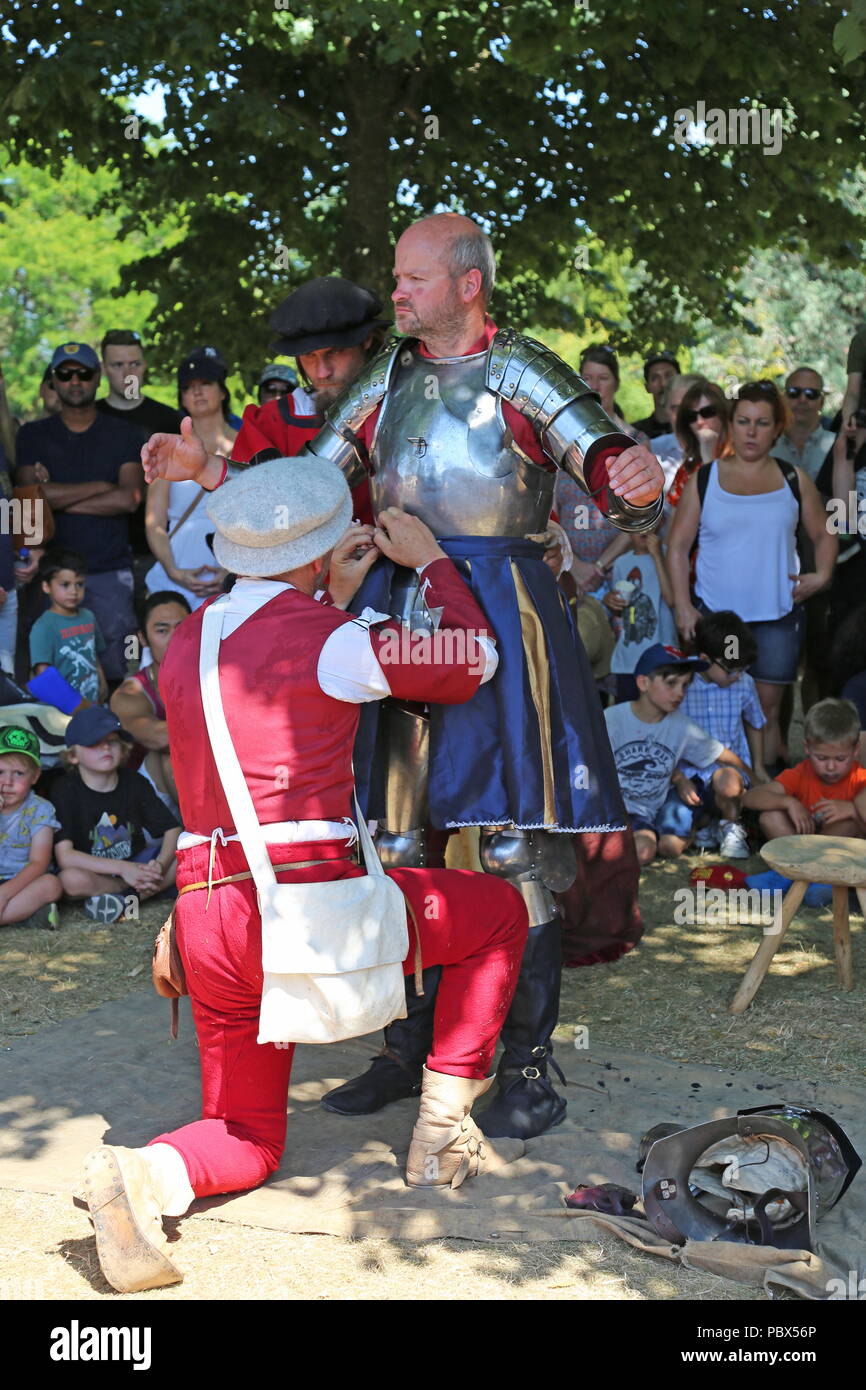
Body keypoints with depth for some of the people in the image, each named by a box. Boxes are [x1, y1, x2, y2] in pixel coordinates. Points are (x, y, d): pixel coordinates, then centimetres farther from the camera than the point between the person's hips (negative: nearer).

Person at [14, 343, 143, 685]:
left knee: (115, 669, -6)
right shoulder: (33, 435, 11)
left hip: (110, 570, -1)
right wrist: (101, 486, -3)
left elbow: (129, 499, -5)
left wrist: (60, 497, -5)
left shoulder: (125, 436, 9)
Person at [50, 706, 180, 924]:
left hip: (135, 864, 3)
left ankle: (125, 900, -23)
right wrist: (123, 869, -28)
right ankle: (148, 889, -16)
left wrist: (160, 864, -26)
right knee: (71, 879, -37)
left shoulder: (134, 783, -2)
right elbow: (65, 856, -23)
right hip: (93, 872, -3)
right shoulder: (65, 790, -13)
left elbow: (172, 830, -4)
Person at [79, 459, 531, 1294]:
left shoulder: (186, 644, 14)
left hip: (204, 913, 6)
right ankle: (441, 1135, 13)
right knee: (498, 912, 18)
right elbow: (471, 661, 3)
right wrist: (431, 560, 16)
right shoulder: (329, 637, -7)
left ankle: (146, 1173, -14)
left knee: (247, 1139, 20)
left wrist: (333, 599, 26)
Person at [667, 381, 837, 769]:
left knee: (766, 709, 2)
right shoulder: (704, 479, 4)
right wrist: (683, 607, -6)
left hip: (777, 615, 1)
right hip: (714, 615, -1)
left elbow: (824, 535, 17)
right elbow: (678, 546, 3)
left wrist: (822, 575, -2)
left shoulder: (793, 480, 7)